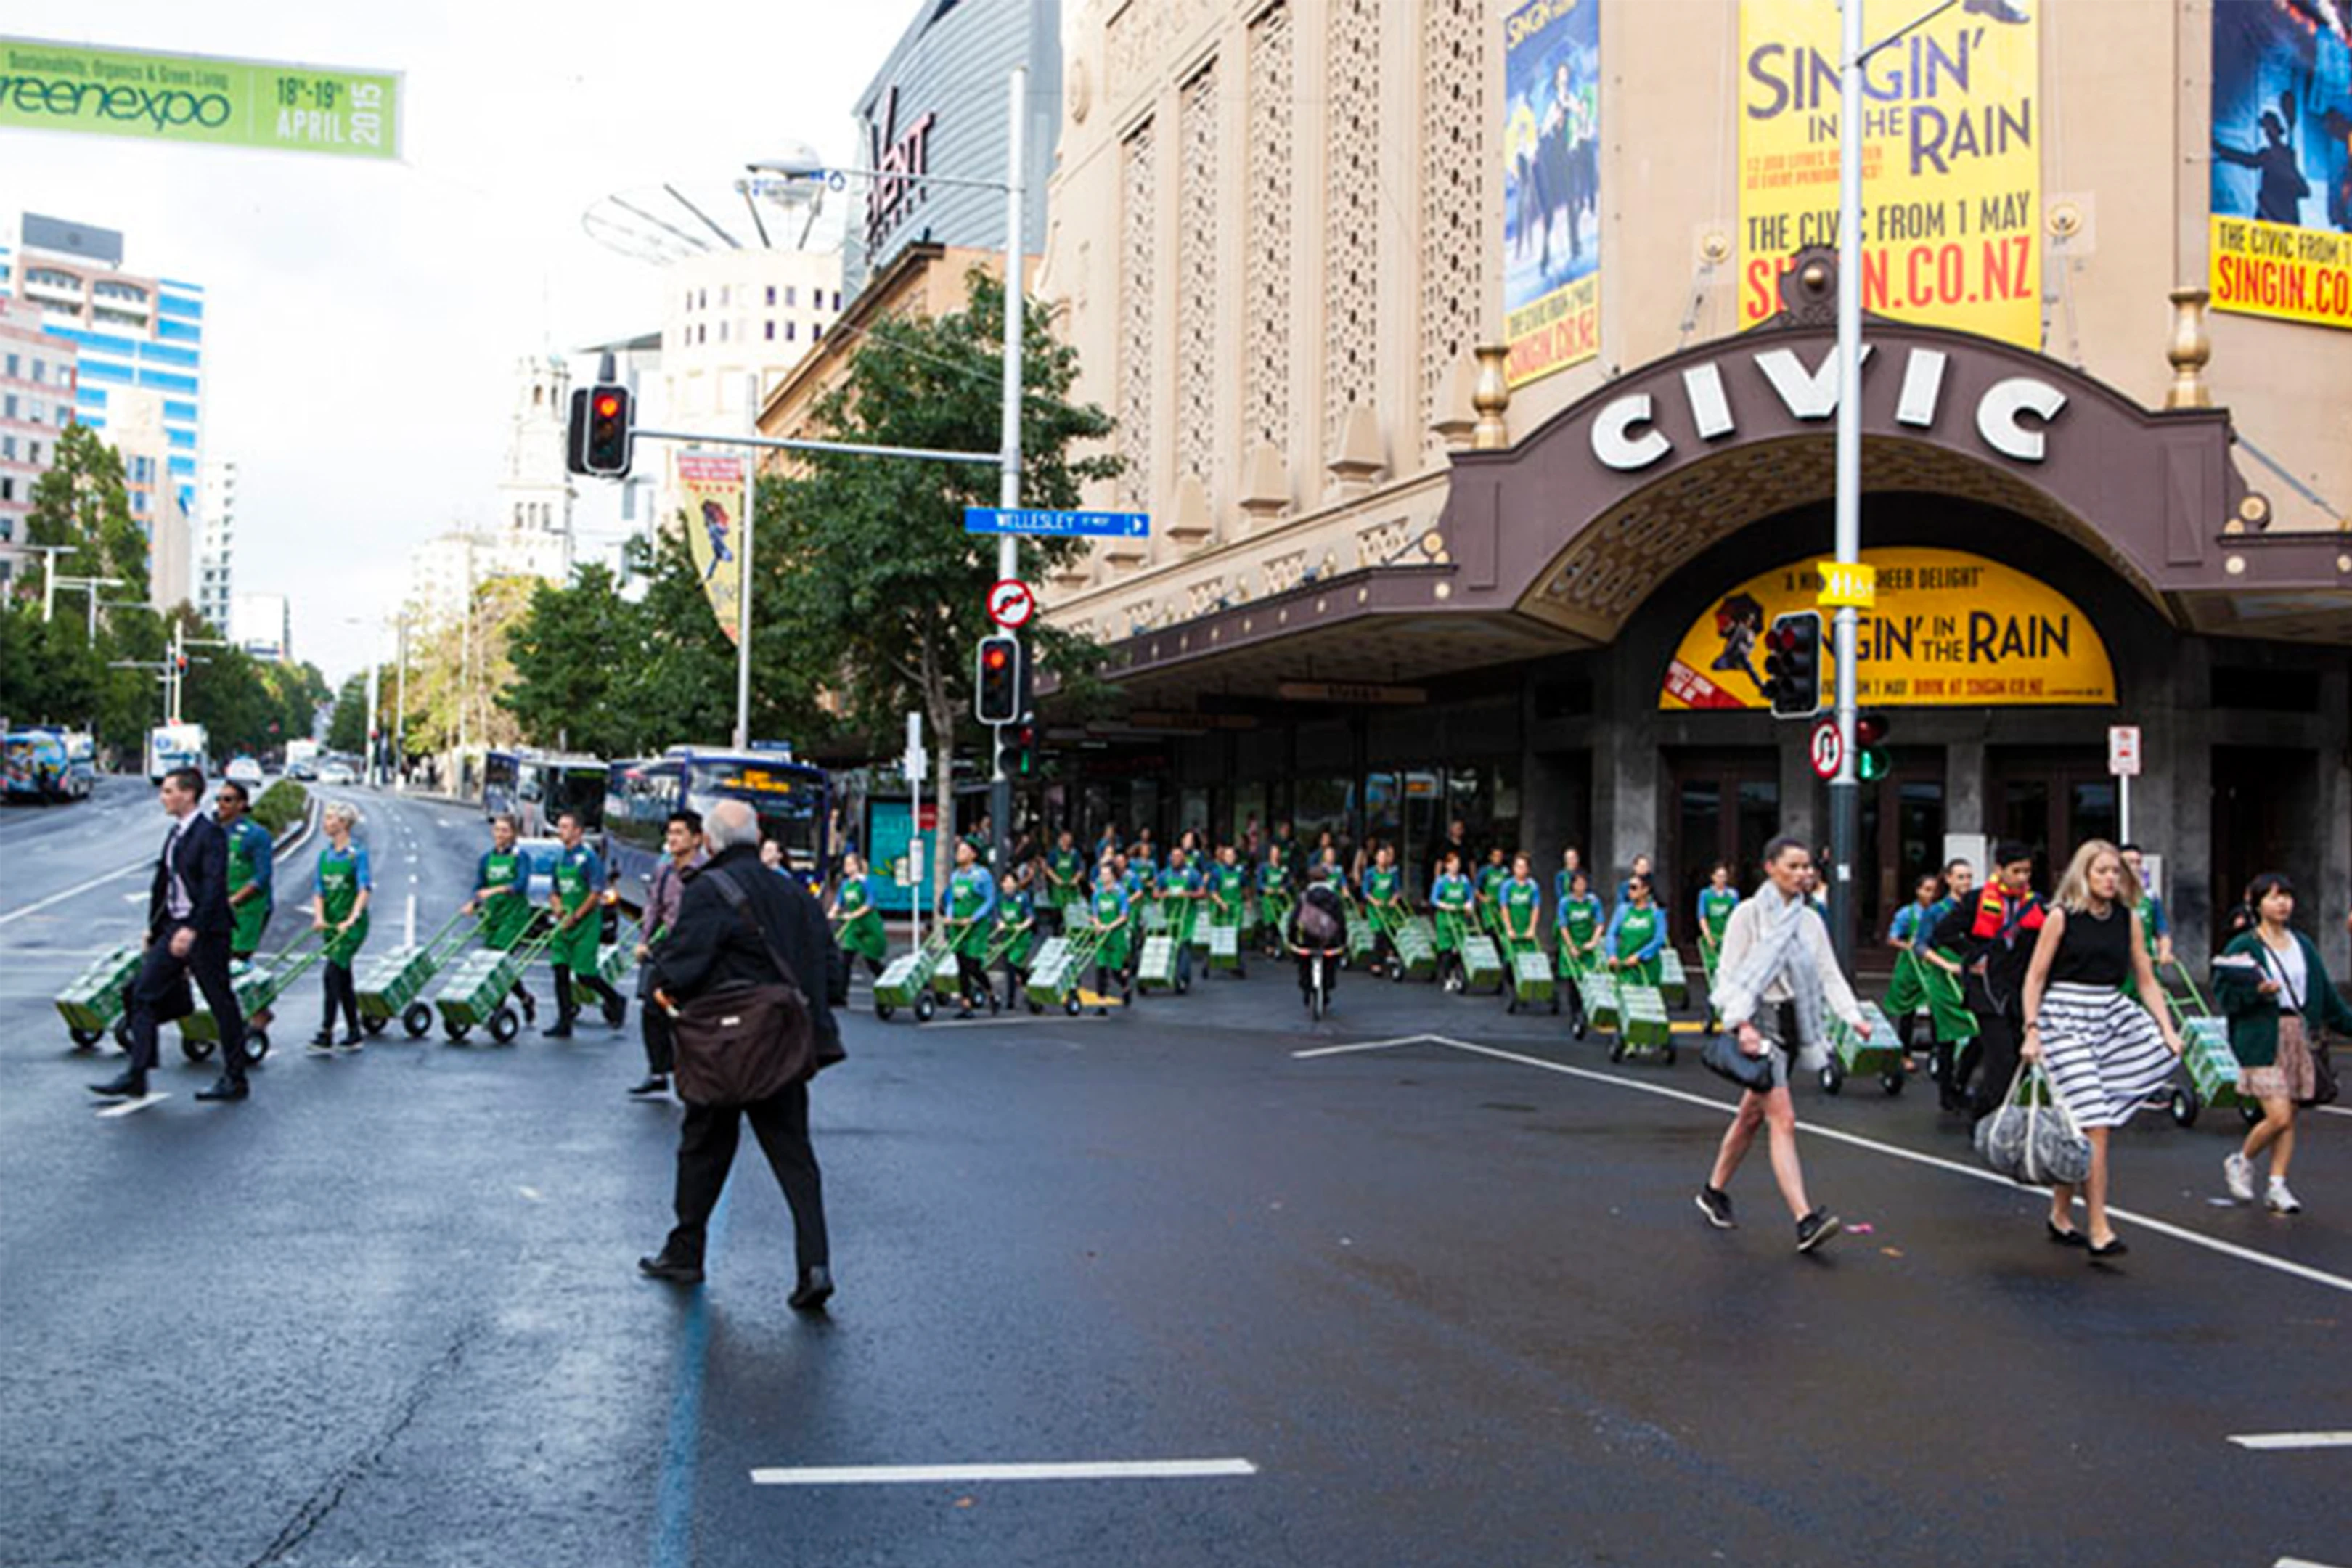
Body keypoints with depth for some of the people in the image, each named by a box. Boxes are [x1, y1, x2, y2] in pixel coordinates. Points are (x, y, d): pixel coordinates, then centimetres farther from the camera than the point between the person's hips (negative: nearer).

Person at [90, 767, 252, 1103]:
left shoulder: (210, 834, -13)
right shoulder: (175, 834, 13)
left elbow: (214, 887, -21)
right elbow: (163, 883, 18)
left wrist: (193, 930, -28)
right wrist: (154, 927, 17)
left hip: (205, 931, -9)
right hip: (174, 927, 9)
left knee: (221, 1003, 1)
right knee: (144, 993, 3)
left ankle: (235, 1080, 11)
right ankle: (136, 1076, 5)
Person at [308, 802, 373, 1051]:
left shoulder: (358, 853, -7)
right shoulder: (325, 855, 10)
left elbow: (364, 889, -14)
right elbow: (318, 891, 7)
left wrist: (351, 919, -26)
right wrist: (319, 917, -11)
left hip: (352, 925, -6)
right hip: (332, 925, 6)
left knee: (332, 972, -16)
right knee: (343, 979, 10)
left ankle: (326, 1034, -16)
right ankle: (354, 1033, 18)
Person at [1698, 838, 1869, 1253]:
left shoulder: (1809, 921, 12)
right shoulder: (1749, 913, -6)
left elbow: (1830, 974, 8)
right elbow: (1729, 975, -9)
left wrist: (1853, 1016, -8)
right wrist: (1741, 1025, -21)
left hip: (1791, 1022, 7)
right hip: (1759, 1019, -7)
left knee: (1753, 1115, 16)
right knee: (1783, 1119, -16)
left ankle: (1714, 1191, 33)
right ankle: (1805, 1221, -23)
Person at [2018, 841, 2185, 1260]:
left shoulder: (2128, 918, 9)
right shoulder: (2061, 917, -4)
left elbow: (2146, 981, 11)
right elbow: (2035, 978, -2)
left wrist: (2167, 1029, 0)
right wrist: (2031, 1033, -10)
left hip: (2111, 1015, 6)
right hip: (2065, 1017, -6)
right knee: (2094, 1126, -12)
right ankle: (2099, 1232, -8)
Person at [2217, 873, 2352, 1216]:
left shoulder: (2303, 945, 12)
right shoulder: (2243, 947, -5)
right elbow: (2224, 994, -7)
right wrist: (2257, 992, -22)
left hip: (2299, 1033, 6)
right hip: (2262, 1037, -6)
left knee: (2290, 1116, 6)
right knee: (2278, 1116, -11)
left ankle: (2277, 1186, 14)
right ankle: (2240, 1163, 14)